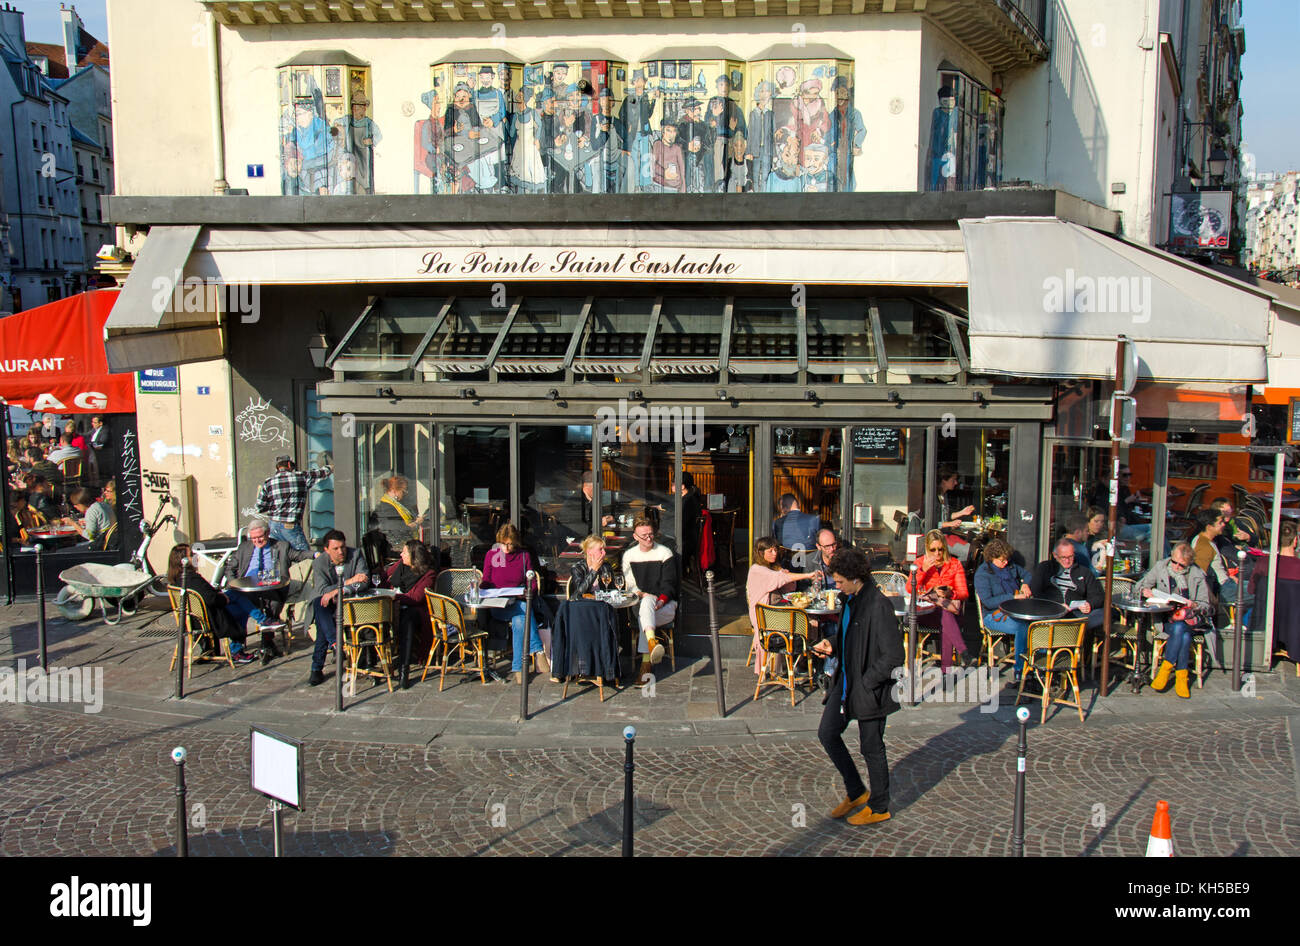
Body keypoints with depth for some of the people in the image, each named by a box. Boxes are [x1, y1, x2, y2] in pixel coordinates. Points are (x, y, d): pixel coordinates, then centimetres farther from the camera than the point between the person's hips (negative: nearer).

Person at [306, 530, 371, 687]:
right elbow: (322, 589, -18)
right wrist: (349, 582, -30)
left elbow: (363, 581, -16)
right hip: (328, 604, 1)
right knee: (319, 604, -35)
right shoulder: (319, 563, -4)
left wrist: (337, 591, -28)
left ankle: (317, 667, -27)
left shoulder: (356, 555, -4)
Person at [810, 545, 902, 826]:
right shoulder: (850, 599, 4)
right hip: (845, 681, 9)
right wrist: (831, 646, 4)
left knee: (871, 747, 6)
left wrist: (867, 682, -19)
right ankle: (856, 792, 29)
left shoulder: (878, 607, -24)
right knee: (827, 733, 12)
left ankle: (879, 807, 26)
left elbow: (893, 656, -24)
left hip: (869, 688, -9)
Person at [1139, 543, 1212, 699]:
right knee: (1181, 630, -34)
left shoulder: (1198, 575, 6)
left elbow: (1206, 605, 8)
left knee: (1180, 628, -36)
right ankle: (1181, 677, -28)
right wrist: (1144, 590, -10)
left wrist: (1194, 605, -15)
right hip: (1165, 617, 0)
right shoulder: (1160, 566, 7)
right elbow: (1142, 584, 14)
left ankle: (1166, 669, -25)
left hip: (1190, 618, 0)